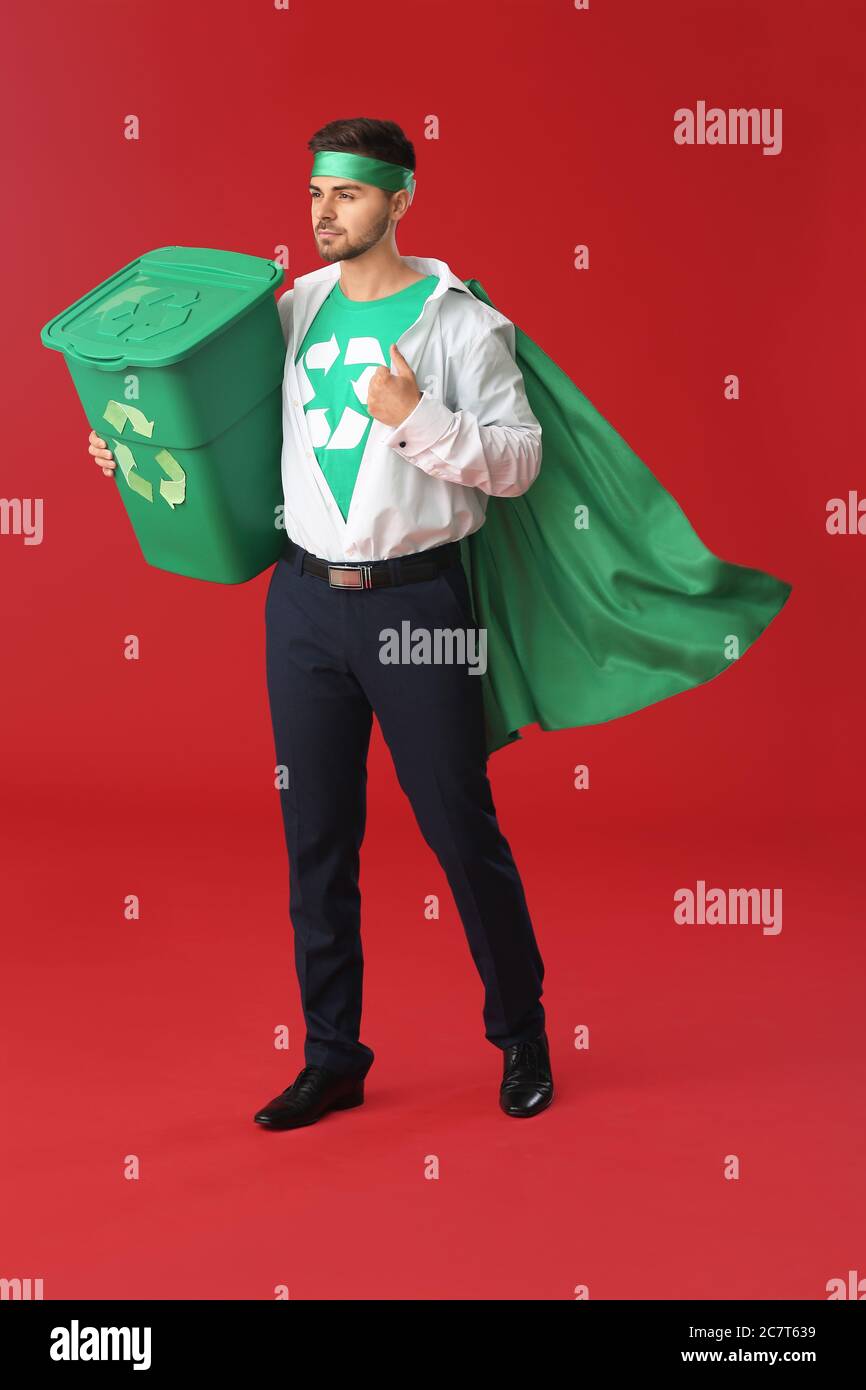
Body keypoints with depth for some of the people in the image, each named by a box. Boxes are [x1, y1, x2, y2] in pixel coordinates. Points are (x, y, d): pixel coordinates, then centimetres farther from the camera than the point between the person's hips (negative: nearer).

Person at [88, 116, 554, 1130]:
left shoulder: (461, 322, -3)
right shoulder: (293, 313, 9)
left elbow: (518, 461, -8)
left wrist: (418, 419, -20)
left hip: (415, 601, -4)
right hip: (305, 600, 5)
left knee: (461, 830, 3)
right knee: (316, 840, 9)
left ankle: (521, 1036, 23)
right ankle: (333, 1058, 23)